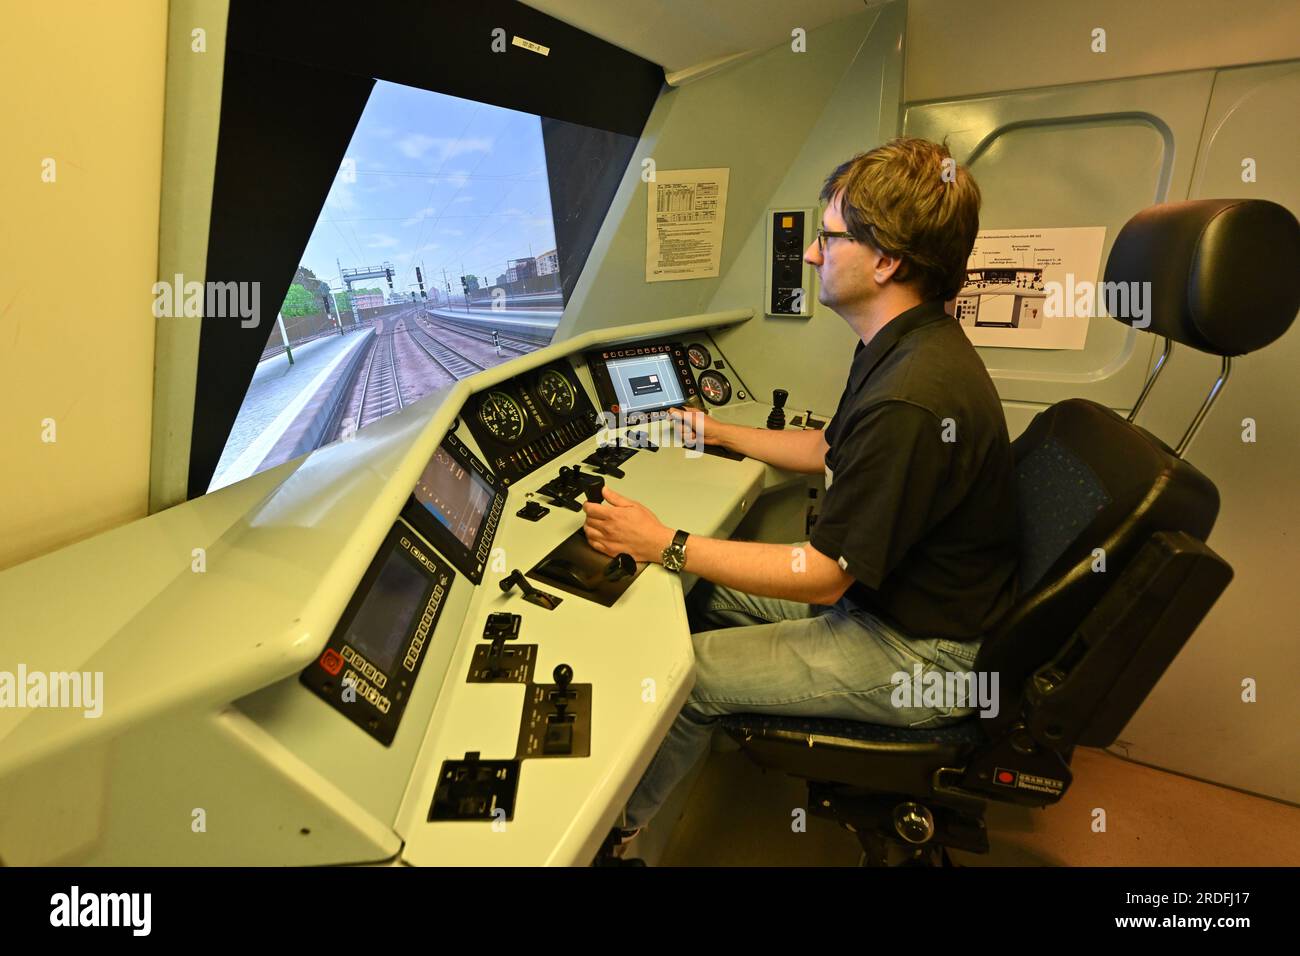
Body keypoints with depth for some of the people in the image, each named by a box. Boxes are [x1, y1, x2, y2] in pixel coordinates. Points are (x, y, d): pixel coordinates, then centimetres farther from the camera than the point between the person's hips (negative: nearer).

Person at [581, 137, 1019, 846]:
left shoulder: (911, 399, -33)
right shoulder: (903, 348, 1)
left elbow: (823, 573, -27)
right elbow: (834, 451, 16)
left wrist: (665, 544, -23)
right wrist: (719, 434, 20)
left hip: (918, 655, -9)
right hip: (888, 591, 10)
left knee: (682, 677, -10)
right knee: (700, 598, 10)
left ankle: (617, 824, 21)